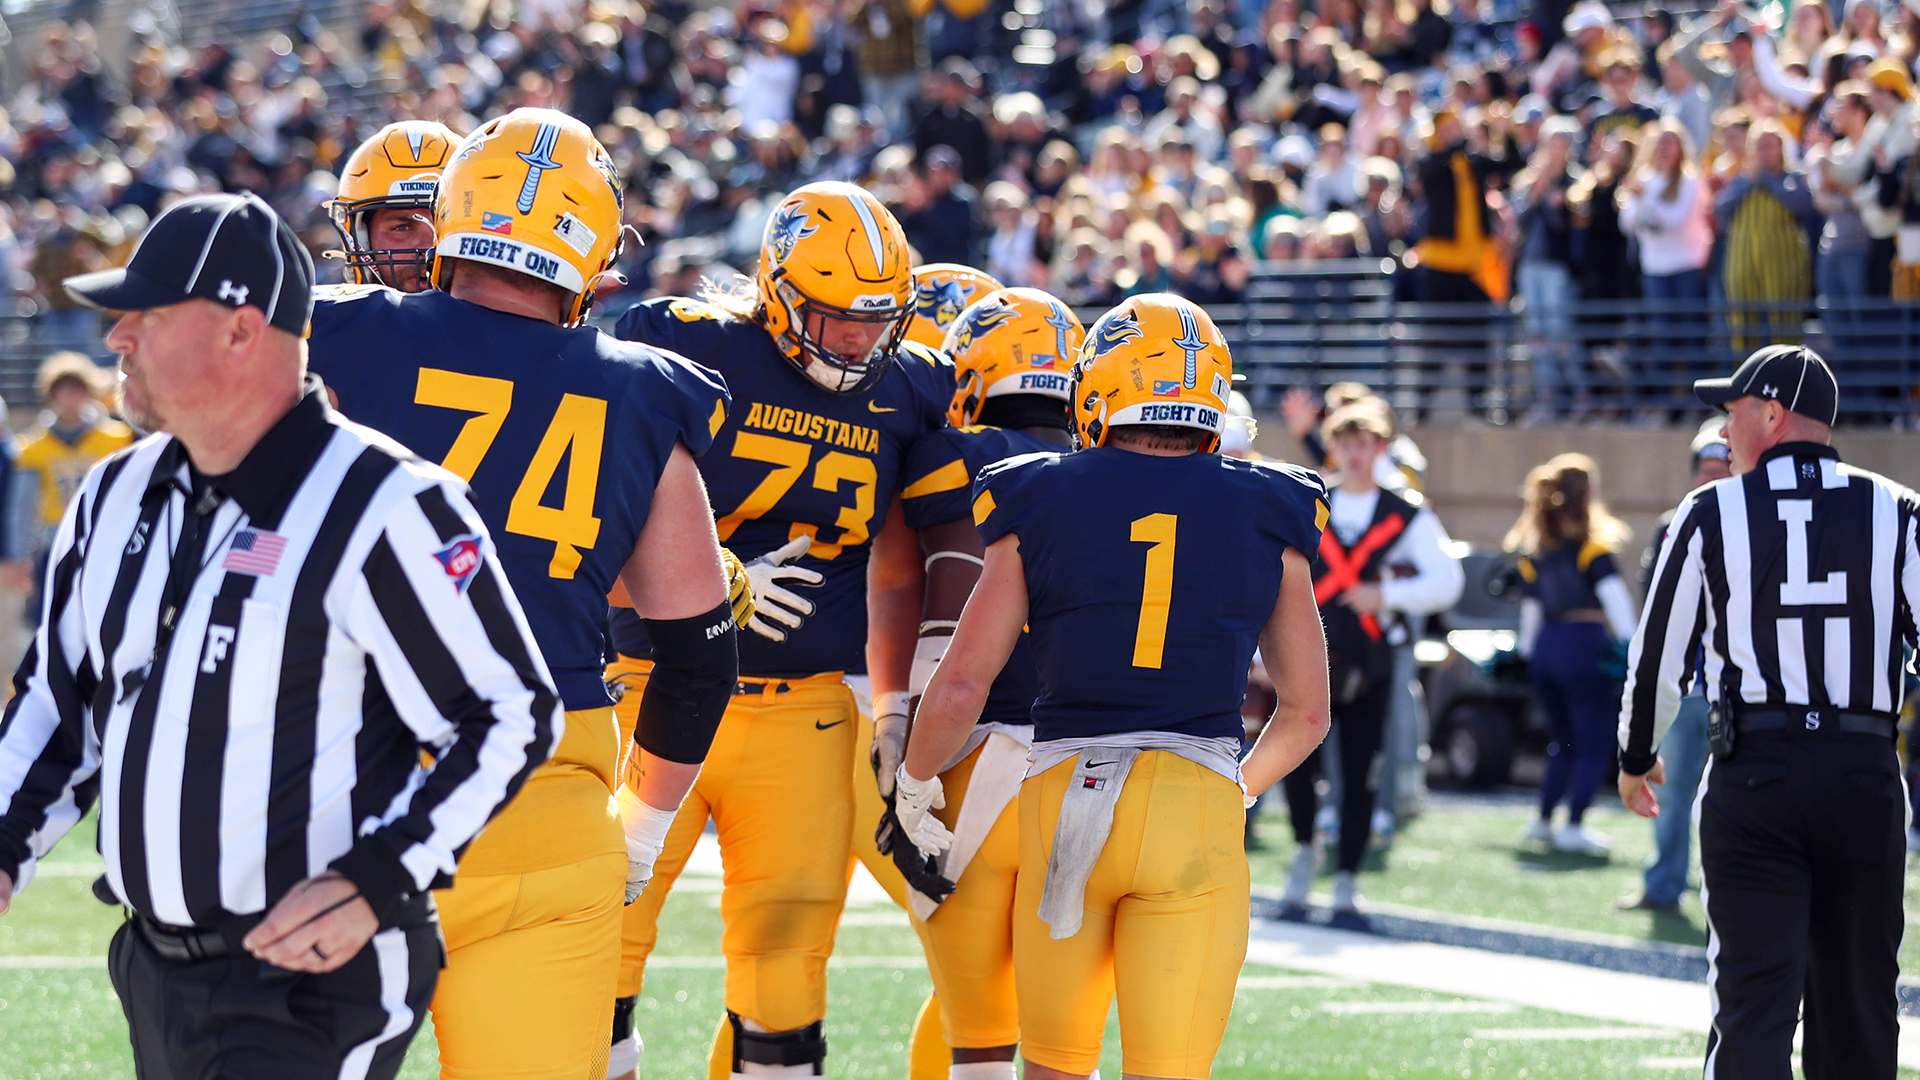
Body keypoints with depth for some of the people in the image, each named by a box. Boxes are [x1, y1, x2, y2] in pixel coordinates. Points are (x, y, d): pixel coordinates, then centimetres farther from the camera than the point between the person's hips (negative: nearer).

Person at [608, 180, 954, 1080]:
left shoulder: (903, 393, 8)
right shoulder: (686, 351, -7)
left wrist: (895, 714, 14)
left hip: (803, 713, 3)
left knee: (786, 970, 1)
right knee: (598, 948, -4)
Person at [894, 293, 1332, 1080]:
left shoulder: (1038, 510, 2)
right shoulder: (1265, 520, 6)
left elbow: (959, 690, 0)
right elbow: (1306, 713, 12)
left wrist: (916, 785, 19)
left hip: (1065, 796, 0)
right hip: (1198, 805, 0)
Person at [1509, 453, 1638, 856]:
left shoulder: (1534, 550, 9)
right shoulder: (1592, 545, -7)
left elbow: (1530, 605, 14)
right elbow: (1612, 592, -15)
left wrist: (1526, 650, 21)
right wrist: (1627, 640, -17)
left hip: (1545, 646, 6)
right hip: (1586, 645, -6)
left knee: (1563, 742, 19)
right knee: (1594, 744, -1)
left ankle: (1543, 821, 17)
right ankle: (1574, 826, -7)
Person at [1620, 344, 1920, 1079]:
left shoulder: (1712, 513, 1)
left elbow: (1658, 654, 6)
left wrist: (1636, 758, 21)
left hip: (1753, 771, -2)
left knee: (1753, 999, -4)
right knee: (1856, 1006, 9)